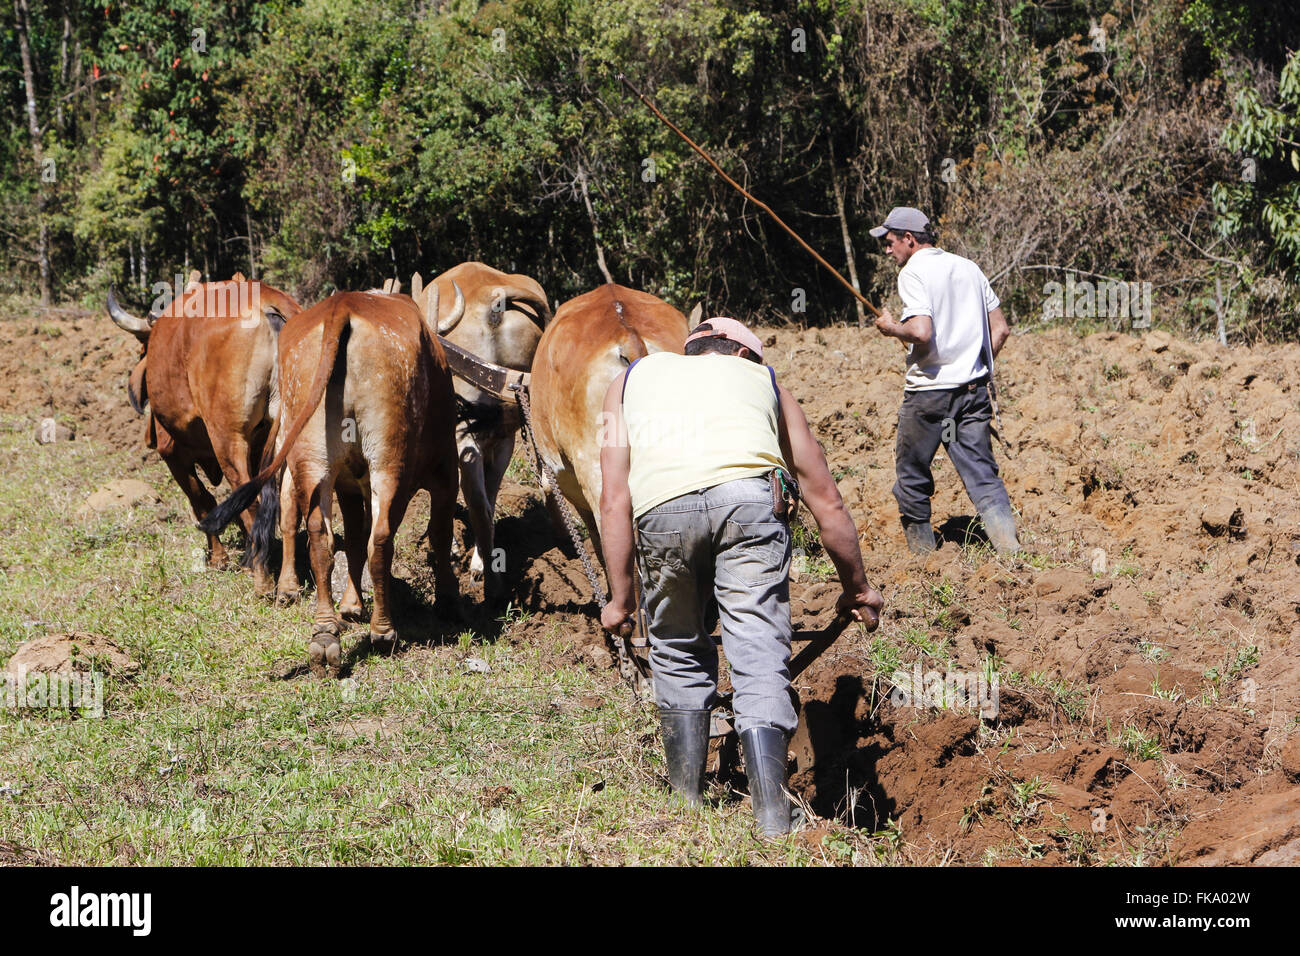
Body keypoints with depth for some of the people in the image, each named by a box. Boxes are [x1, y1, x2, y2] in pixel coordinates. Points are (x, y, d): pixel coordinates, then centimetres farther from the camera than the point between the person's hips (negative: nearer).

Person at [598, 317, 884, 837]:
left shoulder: (634, 378, 35)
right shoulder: (763, 379, 34)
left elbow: (615, 500, 22)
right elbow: (827, 503, 35)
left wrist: (620, 597, 25)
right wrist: (856, 586, 46)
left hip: (662, 506, 1)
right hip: (750, 498, 0)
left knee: (679, 657, 20)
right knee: (760, 661, 1)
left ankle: (687, 809, 22)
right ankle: (772, 824, -8)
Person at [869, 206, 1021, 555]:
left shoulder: (913, 272, -8)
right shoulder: (969, 268, 12)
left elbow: (921, 333, -22)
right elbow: (1000, 330, 14)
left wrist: (891, 327, -3)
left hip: (929, 392, -6)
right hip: (974, 390, 6)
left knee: (912, 477, 10)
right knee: (983, 476, 2)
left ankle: (923, 556, 17)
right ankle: (1011, 550, -13)